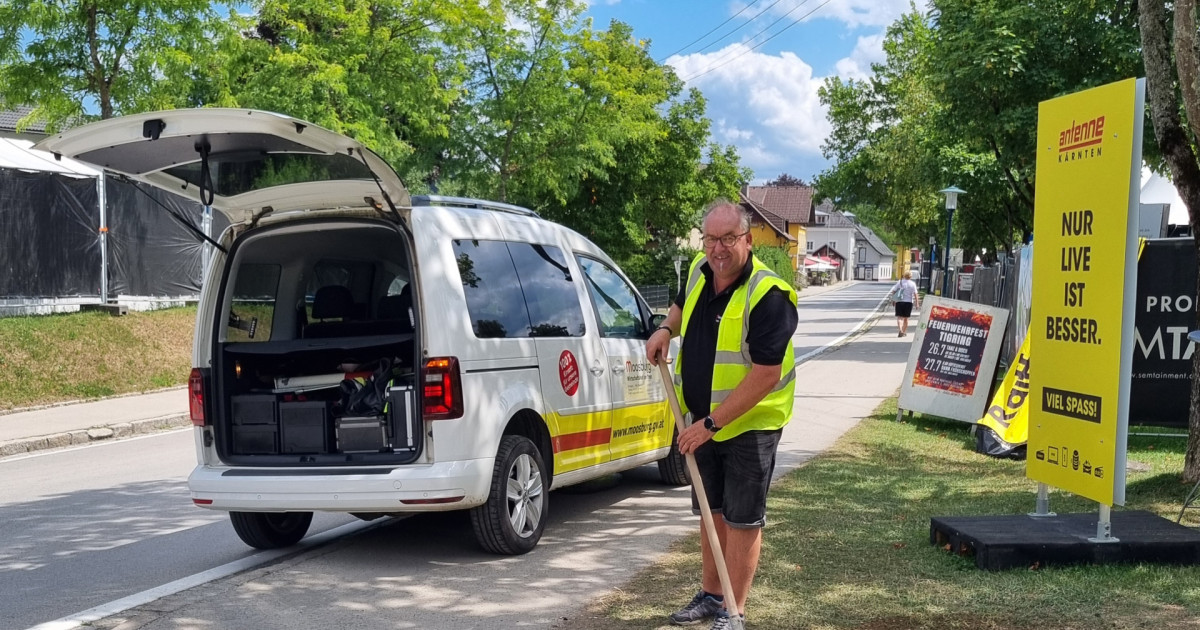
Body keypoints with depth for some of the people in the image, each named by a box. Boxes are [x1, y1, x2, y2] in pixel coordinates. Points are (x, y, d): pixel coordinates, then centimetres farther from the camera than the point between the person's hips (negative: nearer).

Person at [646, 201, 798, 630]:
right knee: (711, 512, 18)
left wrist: (712, 423, -25)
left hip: (749, 425, -7)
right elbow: (682, 303, 25)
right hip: (703, 421, 7)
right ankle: (710, 595, 33)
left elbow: (766, 375, -27)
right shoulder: (699, 271, 0)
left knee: (742, 521, 2)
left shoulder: (767, 296, -24)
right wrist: (666, 328, 2)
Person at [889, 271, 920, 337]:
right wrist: (917, 303, -3)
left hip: (899, 302, -1)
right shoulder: (912, 284, -2)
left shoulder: (899, 282, -1)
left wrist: (893, 299, 10)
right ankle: (904, 332, 22)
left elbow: (893, 291, -1)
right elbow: (915, 294, -6)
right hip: (909, 302, 1)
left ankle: (900, 330, -25)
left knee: (899, 317, -2)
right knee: (906, 318, 14)